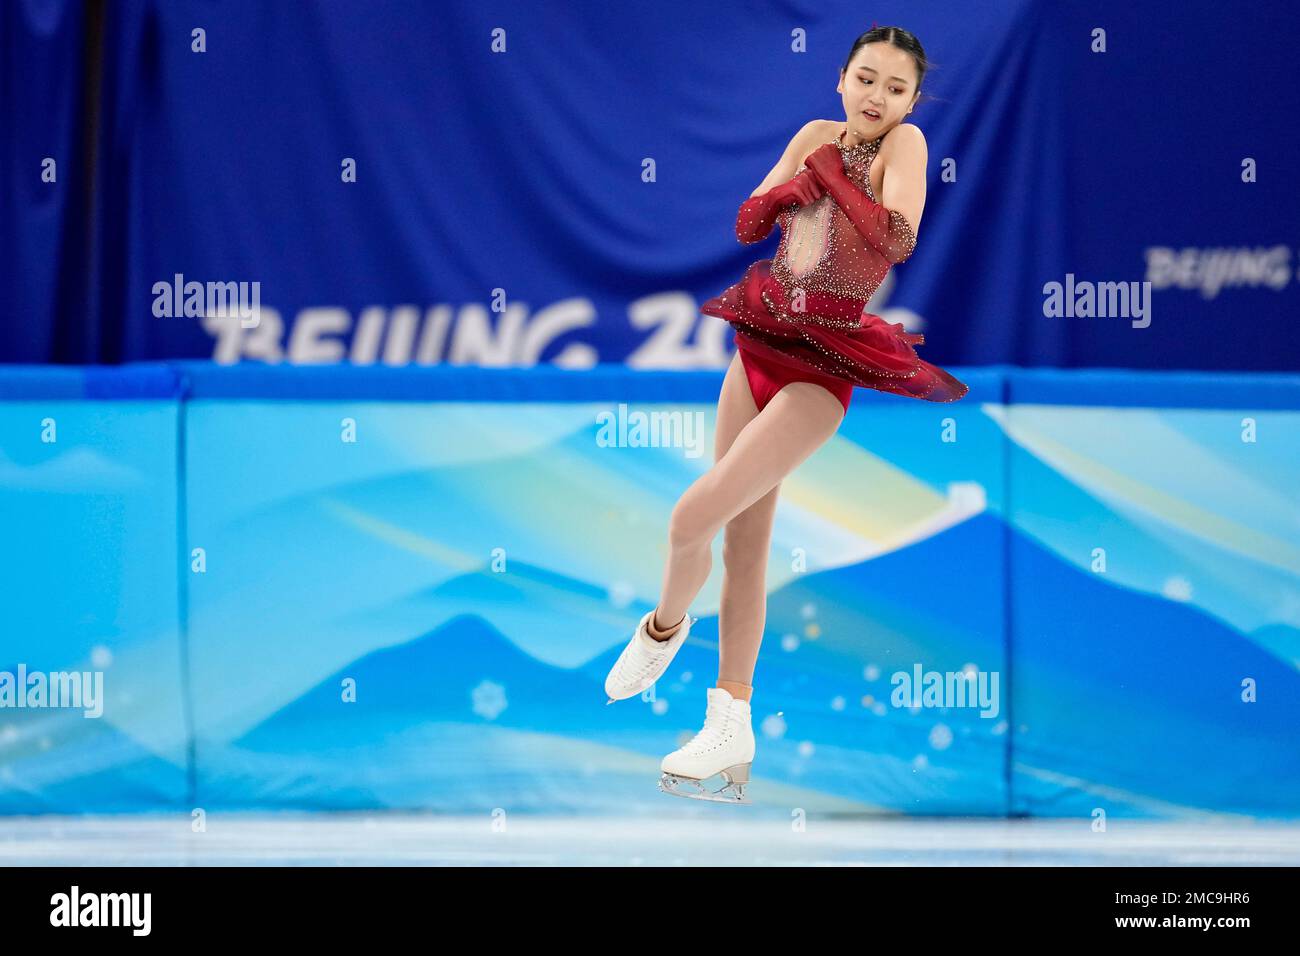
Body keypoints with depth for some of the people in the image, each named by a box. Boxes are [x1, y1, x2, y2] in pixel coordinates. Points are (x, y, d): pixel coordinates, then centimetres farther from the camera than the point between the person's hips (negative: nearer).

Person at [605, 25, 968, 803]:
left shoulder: (904, 144, -10)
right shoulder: (818, 135, 7)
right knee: (746, 535, 10)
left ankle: (667, 625, 20)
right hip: (762, 342, 7)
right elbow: (748, 221, 7)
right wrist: (793, 187, -12)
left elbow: (895, 238, -25)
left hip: (822, 367, -7)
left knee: (695, 517, -13)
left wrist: (831, 173, -16)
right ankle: (732, 729, 18)